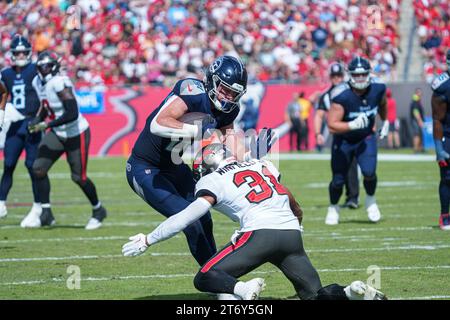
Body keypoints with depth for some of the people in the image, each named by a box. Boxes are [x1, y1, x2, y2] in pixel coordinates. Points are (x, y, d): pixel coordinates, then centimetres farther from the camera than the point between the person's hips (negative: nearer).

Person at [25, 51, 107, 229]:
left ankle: (98, 211, 24)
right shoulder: (39, 82, -1)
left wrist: (47, 125, -29)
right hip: (57, 134, 8)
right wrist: (38, 120, 4)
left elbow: (72, 114, -32)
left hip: (77, 134, -8)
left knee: (78, 177, 0)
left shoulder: (60, 83, -27)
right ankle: (46, 213, 6)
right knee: (39, 168, -3)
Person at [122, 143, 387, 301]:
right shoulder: (261, 166, 25)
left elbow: (187, 217, 1)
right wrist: (297, 217, 56)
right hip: (292, 233, 5)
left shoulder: (214, 182, 9)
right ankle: (353, 291, -12)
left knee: (205, 279, 2)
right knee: (316, 295, 19)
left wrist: (147, 241, 7)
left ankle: (243, 289, -28)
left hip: (260, 232, -5)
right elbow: (292, 202, 35)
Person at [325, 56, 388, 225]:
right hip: (344, 140, -2)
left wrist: (385, 122, 20)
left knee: (369, 173, -18)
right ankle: (333, 208, 33)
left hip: (366, 137, 2)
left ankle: (370, 201, 12)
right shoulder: (342, 95, -30)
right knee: (338, 180, 4)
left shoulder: (377, 88, -16)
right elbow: (332, 125, -33)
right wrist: (353, 125, -44)